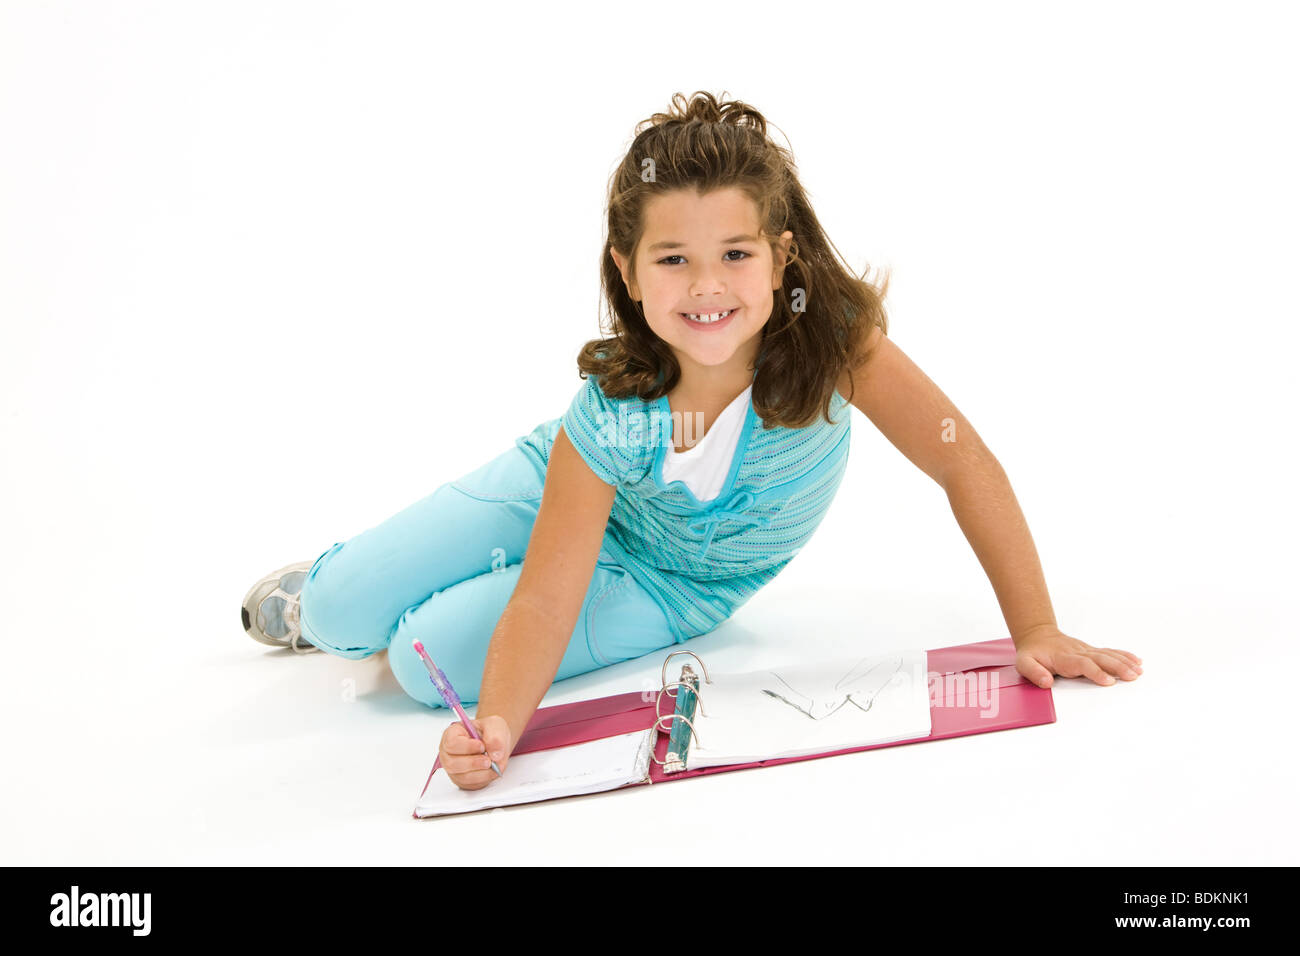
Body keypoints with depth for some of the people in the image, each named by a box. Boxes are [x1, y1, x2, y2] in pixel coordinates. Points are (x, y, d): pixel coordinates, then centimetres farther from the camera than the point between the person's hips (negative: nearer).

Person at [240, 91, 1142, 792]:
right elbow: (546, 600, -30)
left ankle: (406, 628, 23)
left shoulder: (834, 338, -35)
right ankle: (314, 596, 34)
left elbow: (967, 464, -31)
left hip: (678, 579, 0)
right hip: (574, 490, 0)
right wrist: (498, 728, -47)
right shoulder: (610, 414, -32)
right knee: (345, 612, -8)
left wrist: (1035, 631, -33)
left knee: (432, 661, -17)